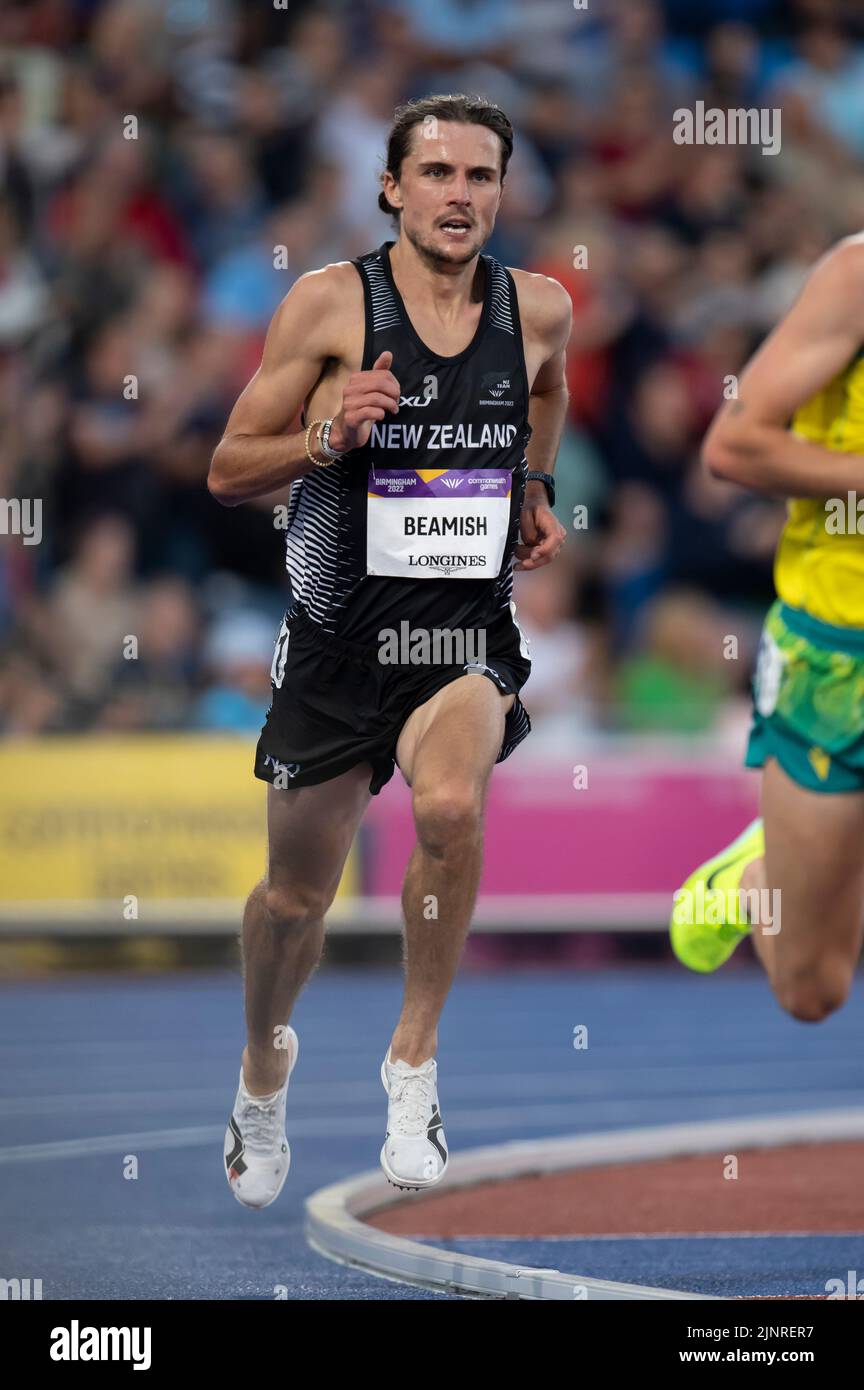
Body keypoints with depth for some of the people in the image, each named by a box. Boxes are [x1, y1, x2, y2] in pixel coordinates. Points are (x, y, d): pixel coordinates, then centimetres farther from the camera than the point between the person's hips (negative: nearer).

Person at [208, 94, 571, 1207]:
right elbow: (227, 471, -6)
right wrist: (325, 438, -22)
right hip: (339, 633, 0)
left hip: (468, 631, 0)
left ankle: (415, 1059, -13)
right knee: (296, 893, 12)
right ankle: (264, 1066, 43)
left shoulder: (539, 310, 0)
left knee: (451, 807, -31)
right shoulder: (329, 302, -9)